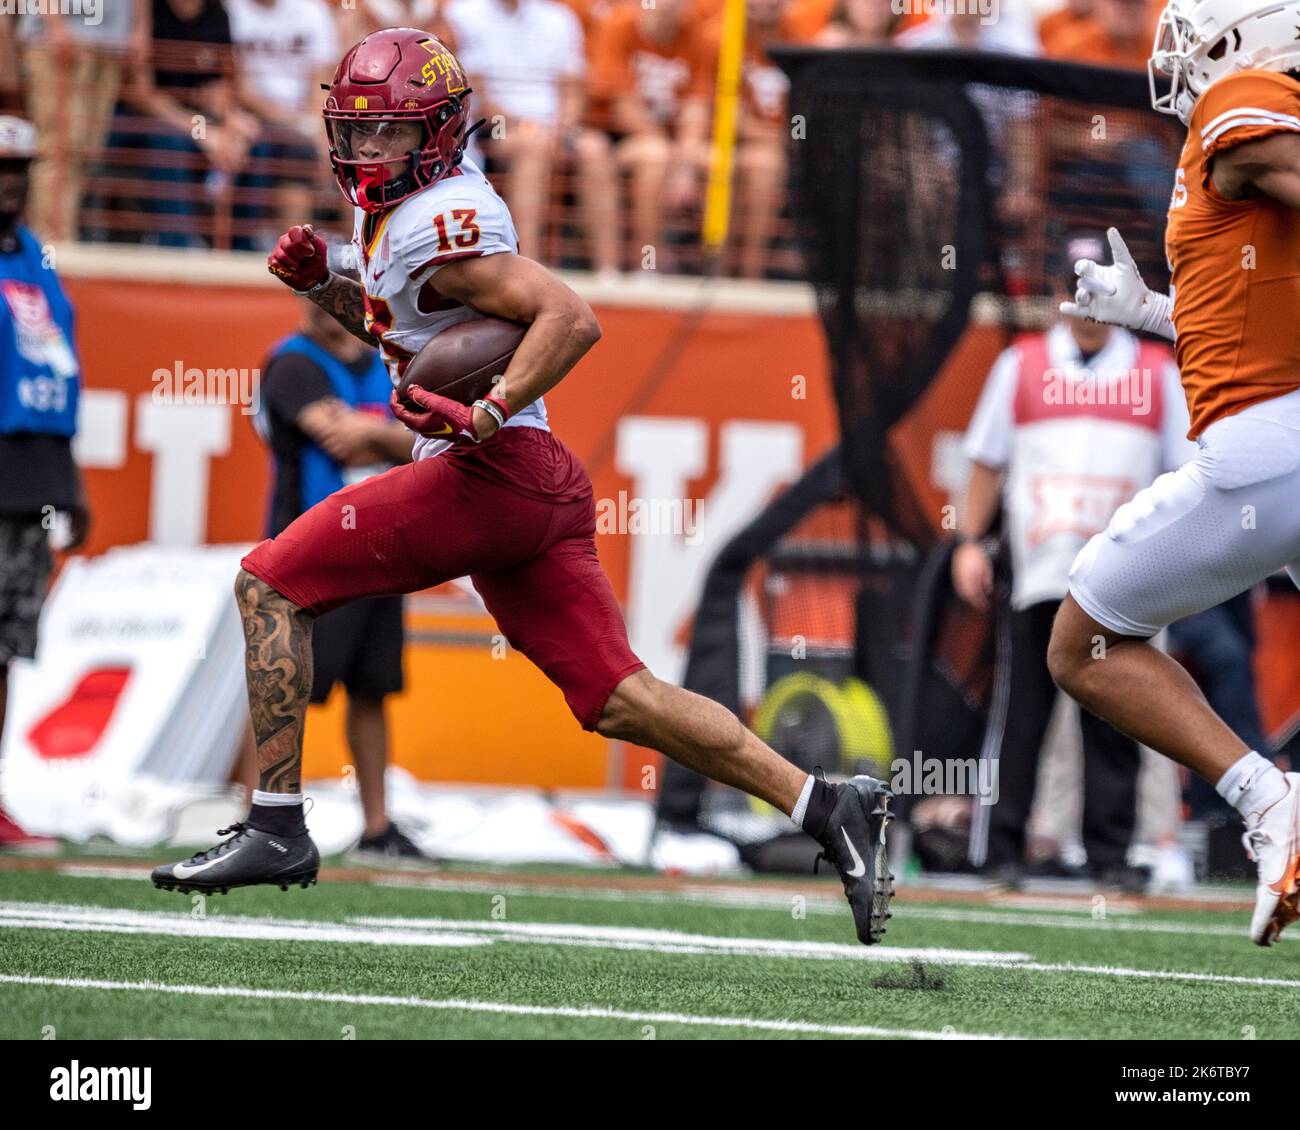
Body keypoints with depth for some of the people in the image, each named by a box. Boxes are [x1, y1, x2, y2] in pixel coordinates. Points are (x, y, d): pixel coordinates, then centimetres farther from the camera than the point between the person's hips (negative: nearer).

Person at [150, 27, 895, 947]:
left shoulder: (439, 225, -12)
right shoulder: (404, 209, 18)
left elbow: (571, 318, -21)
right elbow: (396, 327, 35)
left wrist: (485, 414, -28)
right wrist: (319, 284, 17)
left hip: (492, 470, -10)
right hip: (542, 488, 10)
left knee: (271, 584, -2)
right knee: (618, 701, 5)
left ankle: (277, 824, -4)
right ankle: (827, 809, -3)